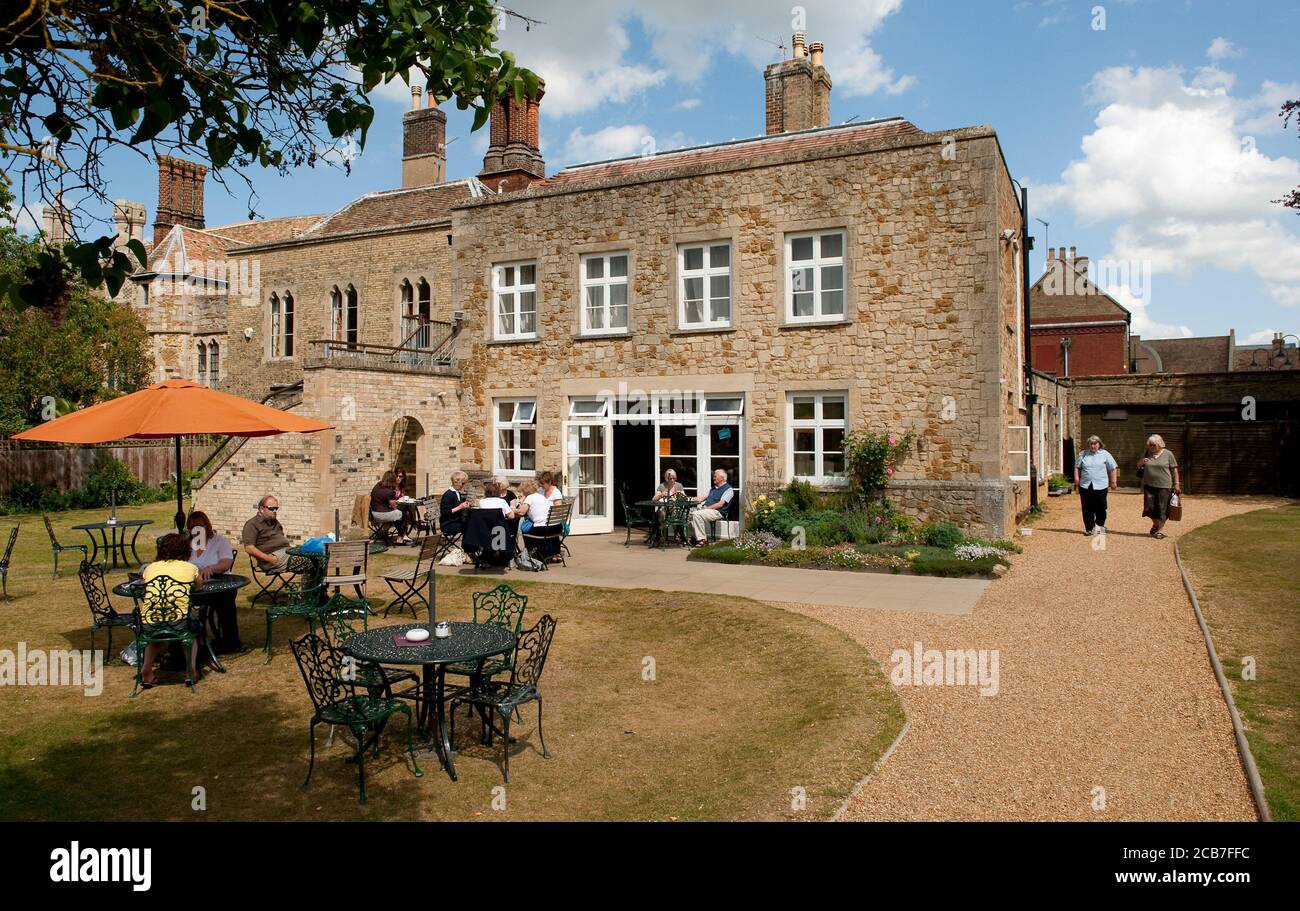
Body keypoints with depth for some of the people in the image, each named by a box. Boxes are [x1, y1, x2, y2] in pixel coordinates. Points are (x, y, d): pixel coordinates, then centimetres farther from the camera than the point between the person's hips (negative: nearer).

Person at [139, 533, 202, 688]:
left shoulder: (150, 568, 10)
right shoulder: (190, 568, 7)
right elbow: (198, 588, 27)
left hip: (149, 625, 2)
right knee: (195, 626, 34)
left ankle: (146, 668, 21)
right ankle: (192, 668, 21)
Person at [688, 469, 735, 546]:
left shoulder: (728, 489, -4)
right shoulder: (713, 488, 25)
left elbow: (720, 504, -14)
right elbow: (702, 498, 24)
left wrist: (707, 508, -18)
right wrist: (690, 499, 7)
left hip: (718, 512, -9)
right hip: (705, 508, 9)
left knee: (697, 514, -29)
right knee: (691, 512, -11)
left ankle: (701, 540, -25)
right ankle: (694, 537, -7)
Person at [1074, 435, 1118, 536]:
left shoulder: (1105, 454, 6)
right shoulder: (1083, 455, 10)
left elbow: (1113, 468, 8)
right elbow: (1077, 467, 18)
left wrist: (1114, 481, 3)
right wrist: (1076, 477, 3)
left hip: (1100, 486, -1)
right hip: (1085, 486, 1)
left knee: (1100, 508, 3)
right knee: (1087, 509, 2)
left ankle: (1100, 525, 25)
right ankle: (1089, 528, 9)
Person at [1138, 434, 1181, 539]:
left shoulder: (1168, 454, -1)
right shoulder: (1147, 454, 8)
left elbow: (1174, 470, 2)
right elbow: (1138, 466, 18)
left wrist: (1176, 483, -3)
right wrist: (1141, 463, -5)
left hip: (1164, 486, -3)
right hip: (1149, 486, 3)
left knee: (1162, 509, -1)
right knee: (1149, 507, 1)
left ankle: (1159, 530, 12)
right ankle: (1155, 524, 28)